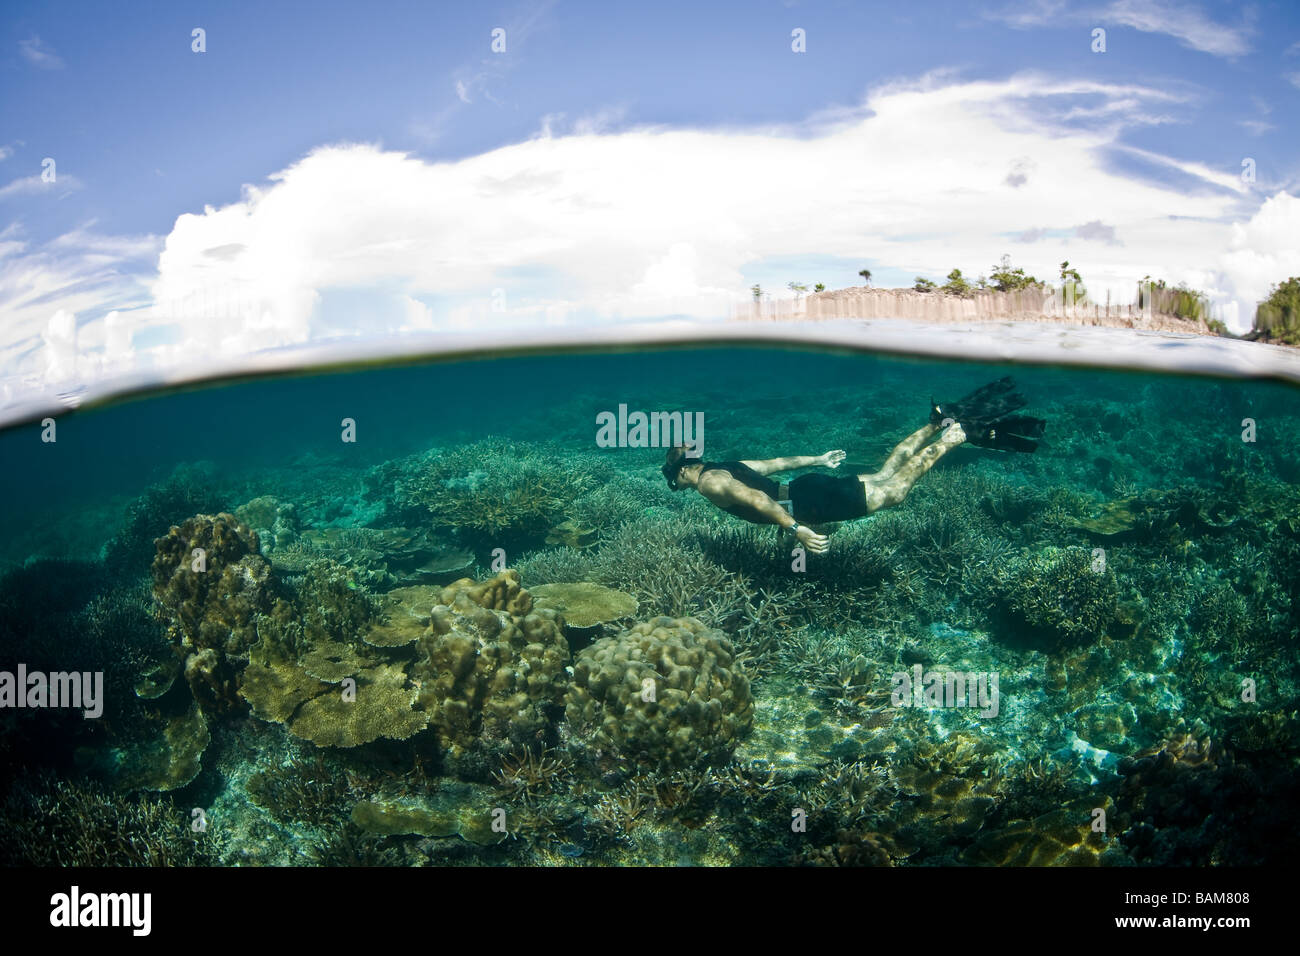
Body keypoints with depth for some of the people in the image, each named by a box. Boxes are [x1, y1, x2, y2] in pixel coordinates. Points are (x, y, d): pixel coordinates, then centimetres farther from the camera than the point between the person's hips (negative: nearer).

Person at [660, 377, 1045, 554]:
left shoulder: (710, 483, -14)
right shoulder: (726, 468, 16)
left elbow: (755, 498, -30)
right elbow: (777, 462, 25)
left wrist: (796, 528, -35)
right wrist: (818, 459, 34)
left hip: (810, 501, -8)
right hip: (809, 489, 8)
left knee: (894, 490, -4)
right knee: (884, 475, 16)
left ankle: (959, 433, -5)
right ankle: (938, 422, 15)